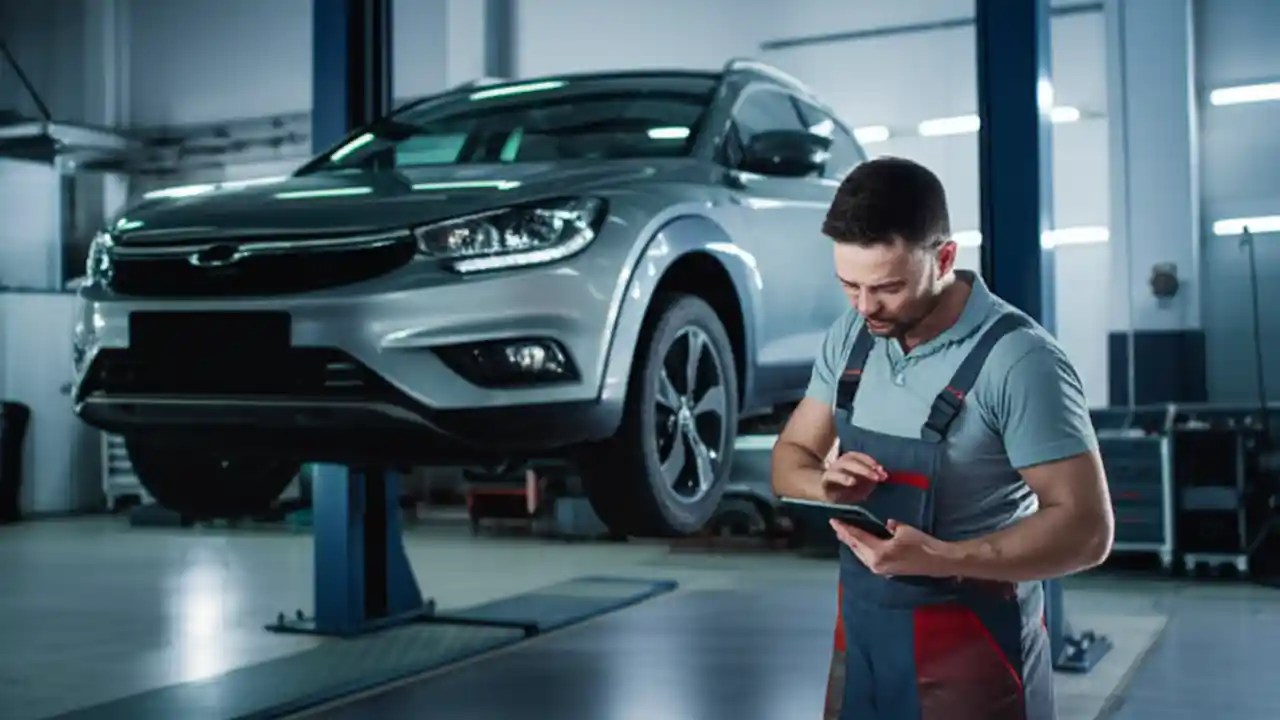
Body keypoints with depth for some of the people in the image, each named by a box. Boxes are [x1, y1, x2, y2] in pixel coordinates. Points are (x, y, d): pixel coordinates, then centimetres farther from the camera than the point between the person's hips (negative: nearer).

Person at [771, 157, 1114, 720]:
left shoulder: (1018, 360, -19)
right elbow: (791, 456, 9)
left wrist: (941, 559, -31)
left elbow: (1086, 529, -20)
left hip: (972, 651, -6)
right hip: (860, 635, 6)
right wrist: (825, 486, -13)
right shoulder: (850, 336, 0)